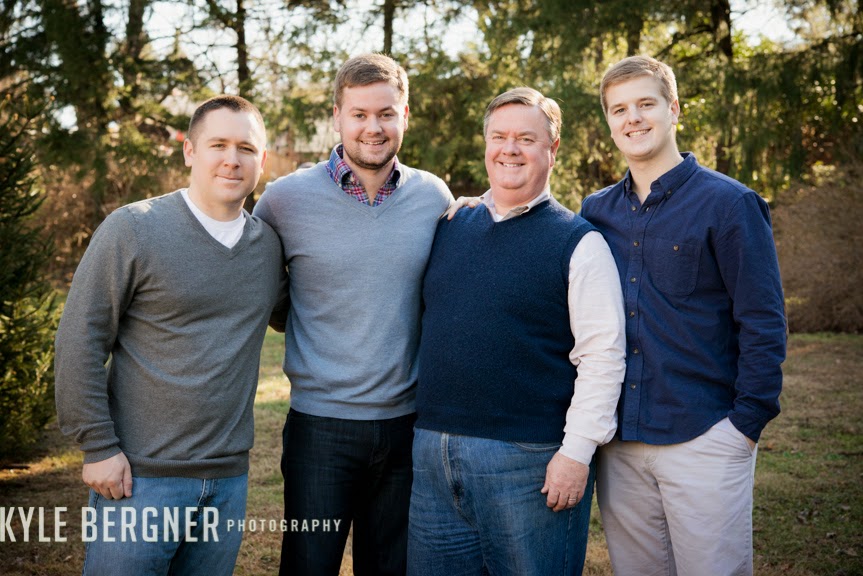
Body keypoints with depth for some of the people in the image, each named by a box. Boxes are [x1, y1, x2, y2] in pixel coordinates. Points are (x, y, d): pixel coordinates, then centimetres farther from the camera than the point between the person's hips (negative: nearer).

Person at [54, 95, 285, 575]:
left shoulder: (270, 245, 6)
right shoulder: (133, 229, -7)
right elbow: (81, 340, -7)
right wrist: (99, 446, -10)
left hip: (229, 479, 5)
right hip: (141, 477, -4)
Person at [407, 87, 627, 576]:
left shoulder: (578, 242, -5)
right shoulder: (450, 228, 10)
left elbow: (602, 355, -10)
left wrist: (577, 451, -14)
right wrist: (428, 431, 15)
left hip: (529, 461, -5)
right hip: (432, 453, 5)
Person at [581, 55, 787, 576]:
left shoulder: (729, 203, -5)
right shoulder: (596, 211, 8)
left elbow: (764, 323, -7)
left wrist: (748, 423, -10)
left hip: (703, 437, -4)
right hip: (618, 443, 4)